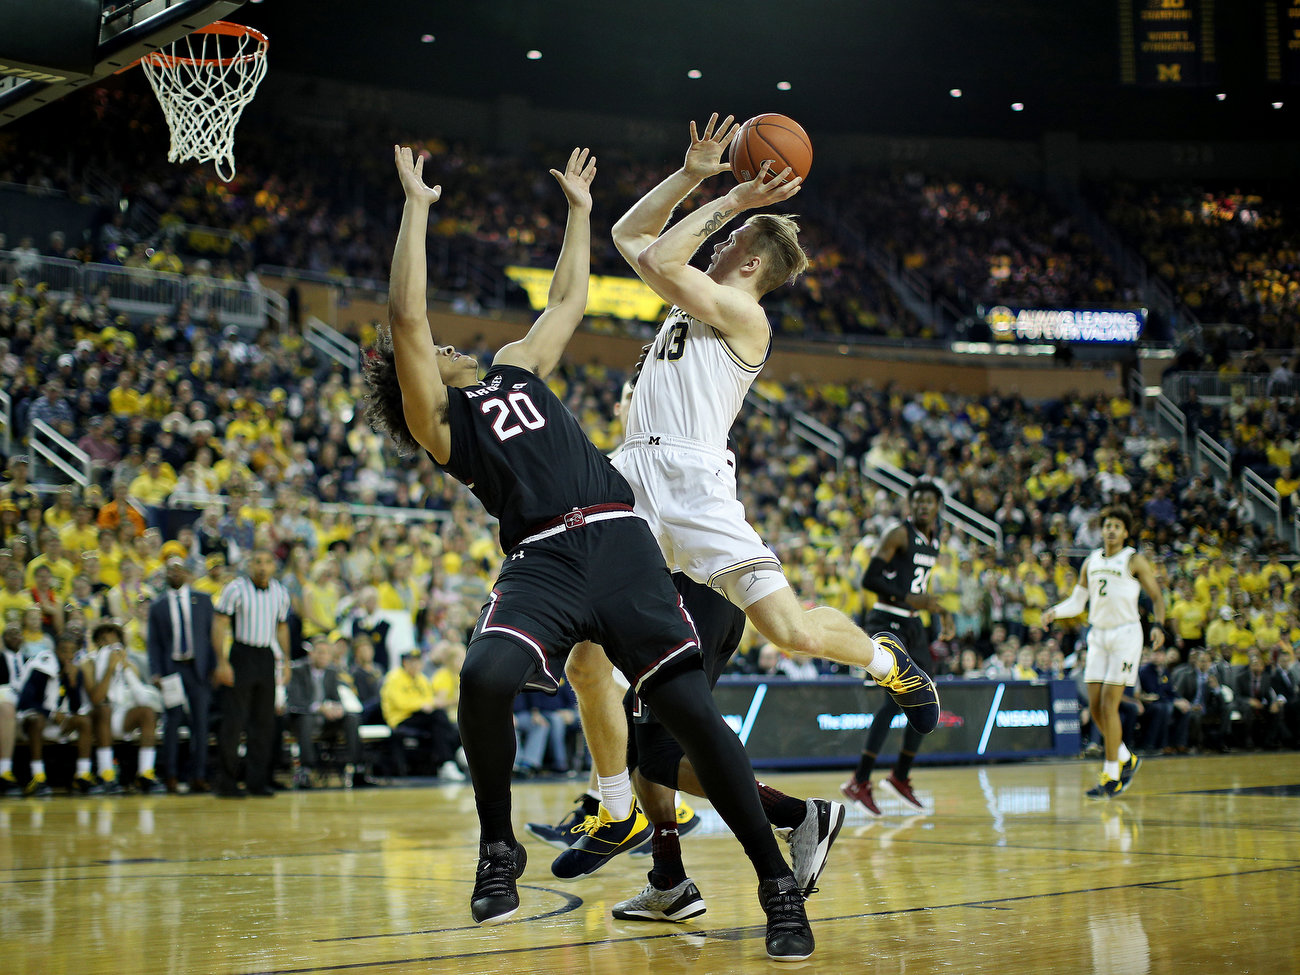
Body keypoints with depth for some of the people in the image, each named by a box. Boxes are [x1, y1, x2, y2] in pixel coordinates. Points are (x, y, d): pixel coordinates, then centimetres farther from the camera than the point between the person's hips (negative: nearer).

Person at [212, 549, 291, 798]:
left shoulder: (281, 593, 8)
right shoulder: (235, 589, -7)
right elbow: (219, 625, -7)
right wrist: (222, 662, -14)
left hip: (267, 659, 5)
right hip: (241, 654, -5)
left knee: (264, 722, 6)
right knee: (233, 721, -6)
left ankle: (258, 782, 13)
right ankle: (228, 783, 1)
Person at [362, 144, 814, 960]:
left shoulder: (517, 367, 28)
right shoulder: (437, 418, 12)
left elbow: (570, 297, 38)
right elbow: (406, 316, 1)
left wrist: (580, 208, 40)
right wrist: (416, 207, 5)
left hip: (621, 540, 3)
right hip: (544, 558, -3)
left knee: (691, 709, -8)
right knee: (485, 678, -30)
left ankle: (777, 883, -2)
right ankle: (499, 849, -5)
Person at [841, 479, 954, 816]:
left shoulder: (934, 540, 13)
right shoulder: (899, 534, -13)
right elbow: (869, 579, -19)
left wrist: (943, 613, 18)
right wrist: (909, 599, -25)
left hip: (912, 624, 9)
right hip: (886, 623, -9)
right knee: (899, 696, -20)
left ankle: (900, 778, 23)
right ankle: (859, 782, -16)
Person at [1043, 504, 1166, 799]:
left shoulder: (1134, 560, -2)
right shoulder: (1091, 562, 13)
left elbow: (1156, 596, 0)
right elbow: (1078, 601, 15)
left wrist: (1159, 626, -16)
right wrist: (1055, 612, -4)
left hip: (1125, 634, -6)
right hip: (1098, 635, 6)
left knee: (1109, 705, -11)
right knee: (1095, 706, 3)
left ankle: (1111, 777, -5)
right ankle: (1126, 759, 26)